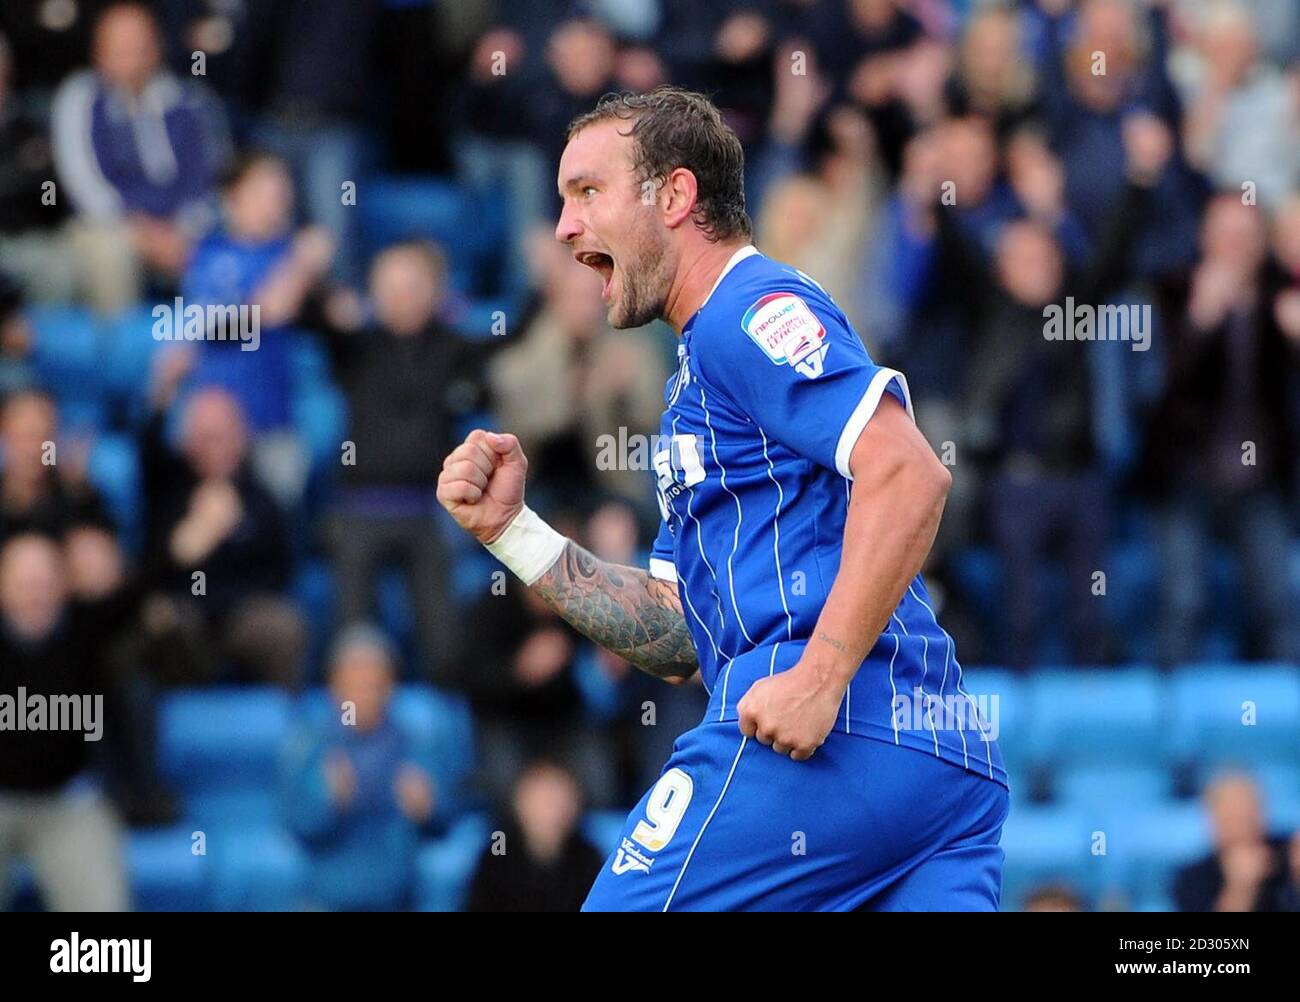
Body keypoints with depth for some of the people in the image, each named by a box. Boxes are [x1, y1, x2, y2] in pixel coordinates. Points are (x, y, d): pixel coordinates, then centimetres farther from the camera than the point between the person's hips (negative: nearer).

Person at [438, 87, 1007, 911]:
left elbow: (910, 475, -17)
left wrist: (820, 679, -23)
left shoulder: (751, 314, -3)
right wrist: (512, 531, 15)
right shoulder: (701, 378, 29)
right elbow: (679, 639, 24)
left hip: (834, 741, -9)